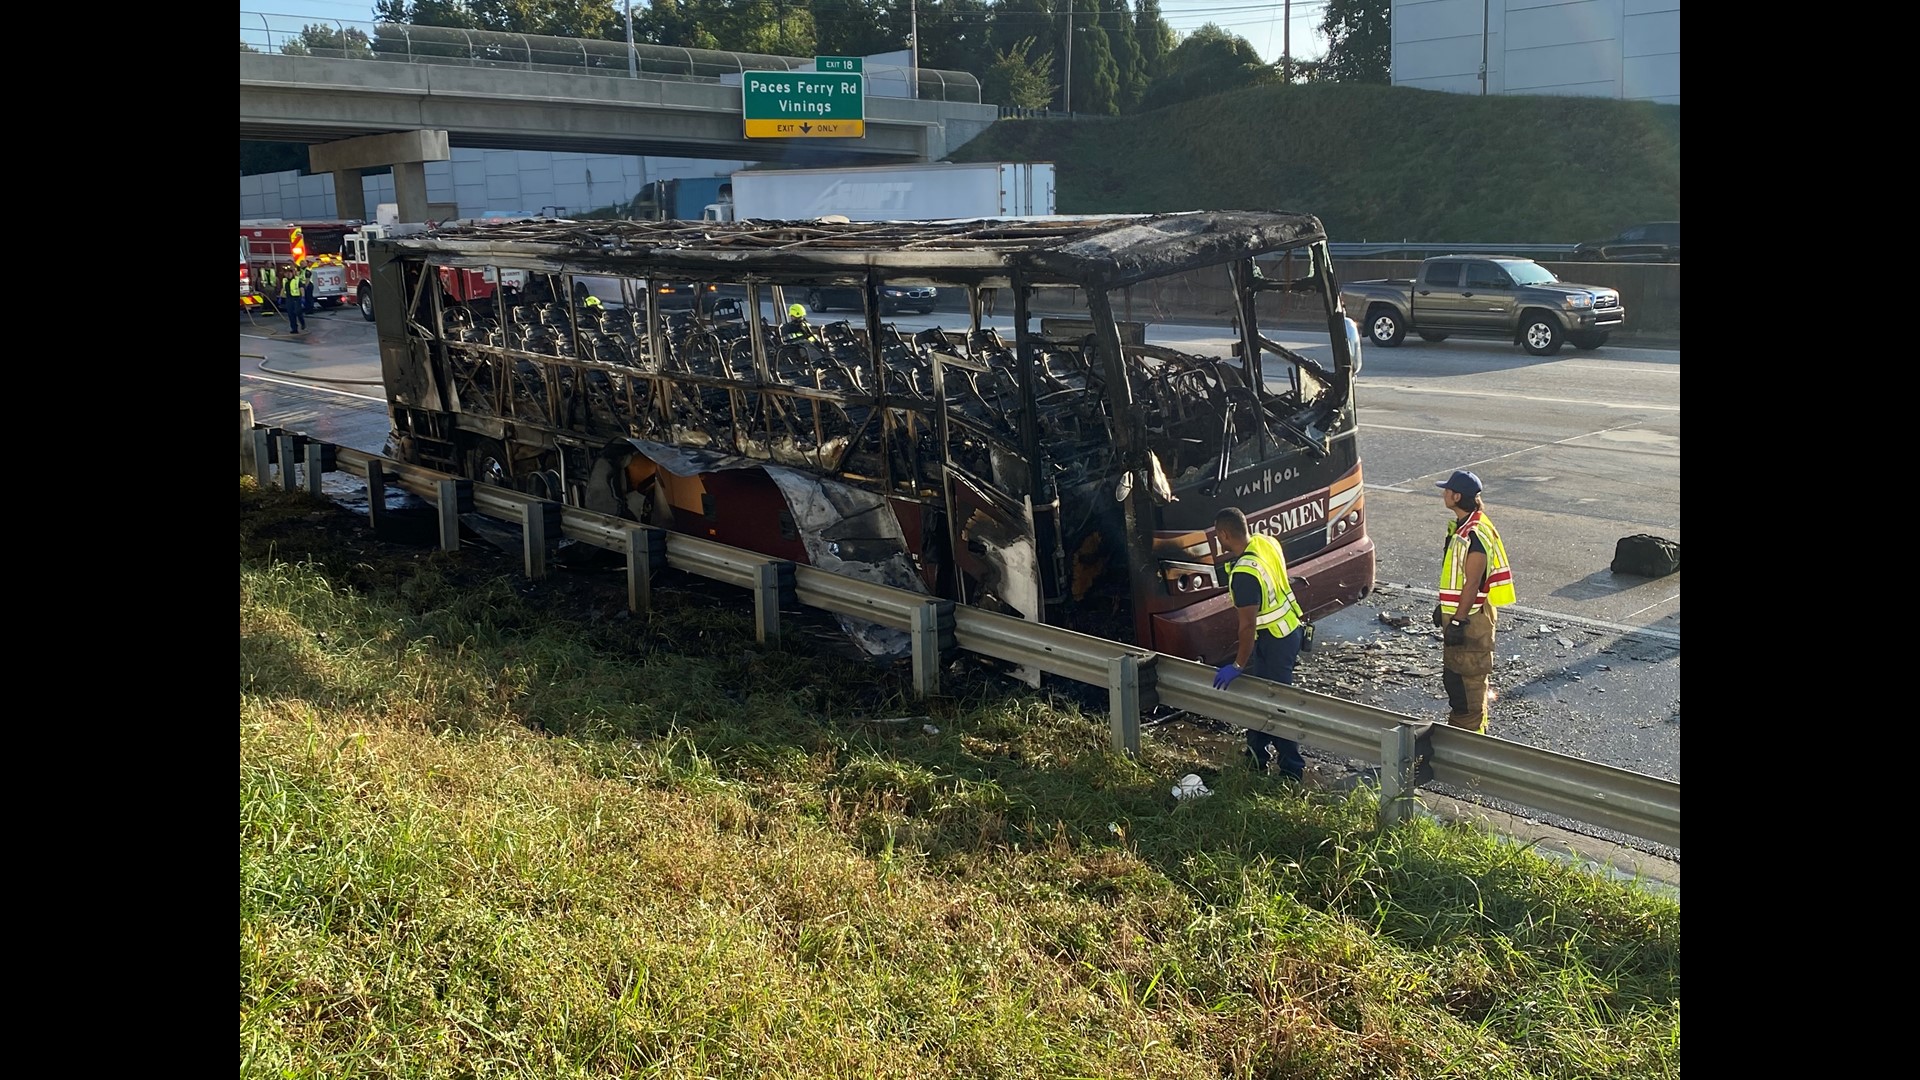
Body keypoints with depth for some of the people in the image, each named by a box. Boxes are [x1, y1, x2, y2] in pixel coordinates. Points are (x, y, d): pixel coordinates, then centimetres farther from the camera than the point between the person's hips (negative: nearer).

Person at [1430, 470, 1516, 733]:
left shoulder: (1476, 535, -24)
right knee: (1452, 674, 19)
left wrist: (1458, 621, -21)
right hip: (1456, 612, 10)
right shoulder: (1460, 527, 8)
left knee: (1469, 677, 0)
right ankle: (1457, 727, 31)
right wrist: (1443, 607, 21)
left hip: (1471, 617, -10)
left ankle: (1471, 732, 11)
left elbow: (1472, 583, -23)